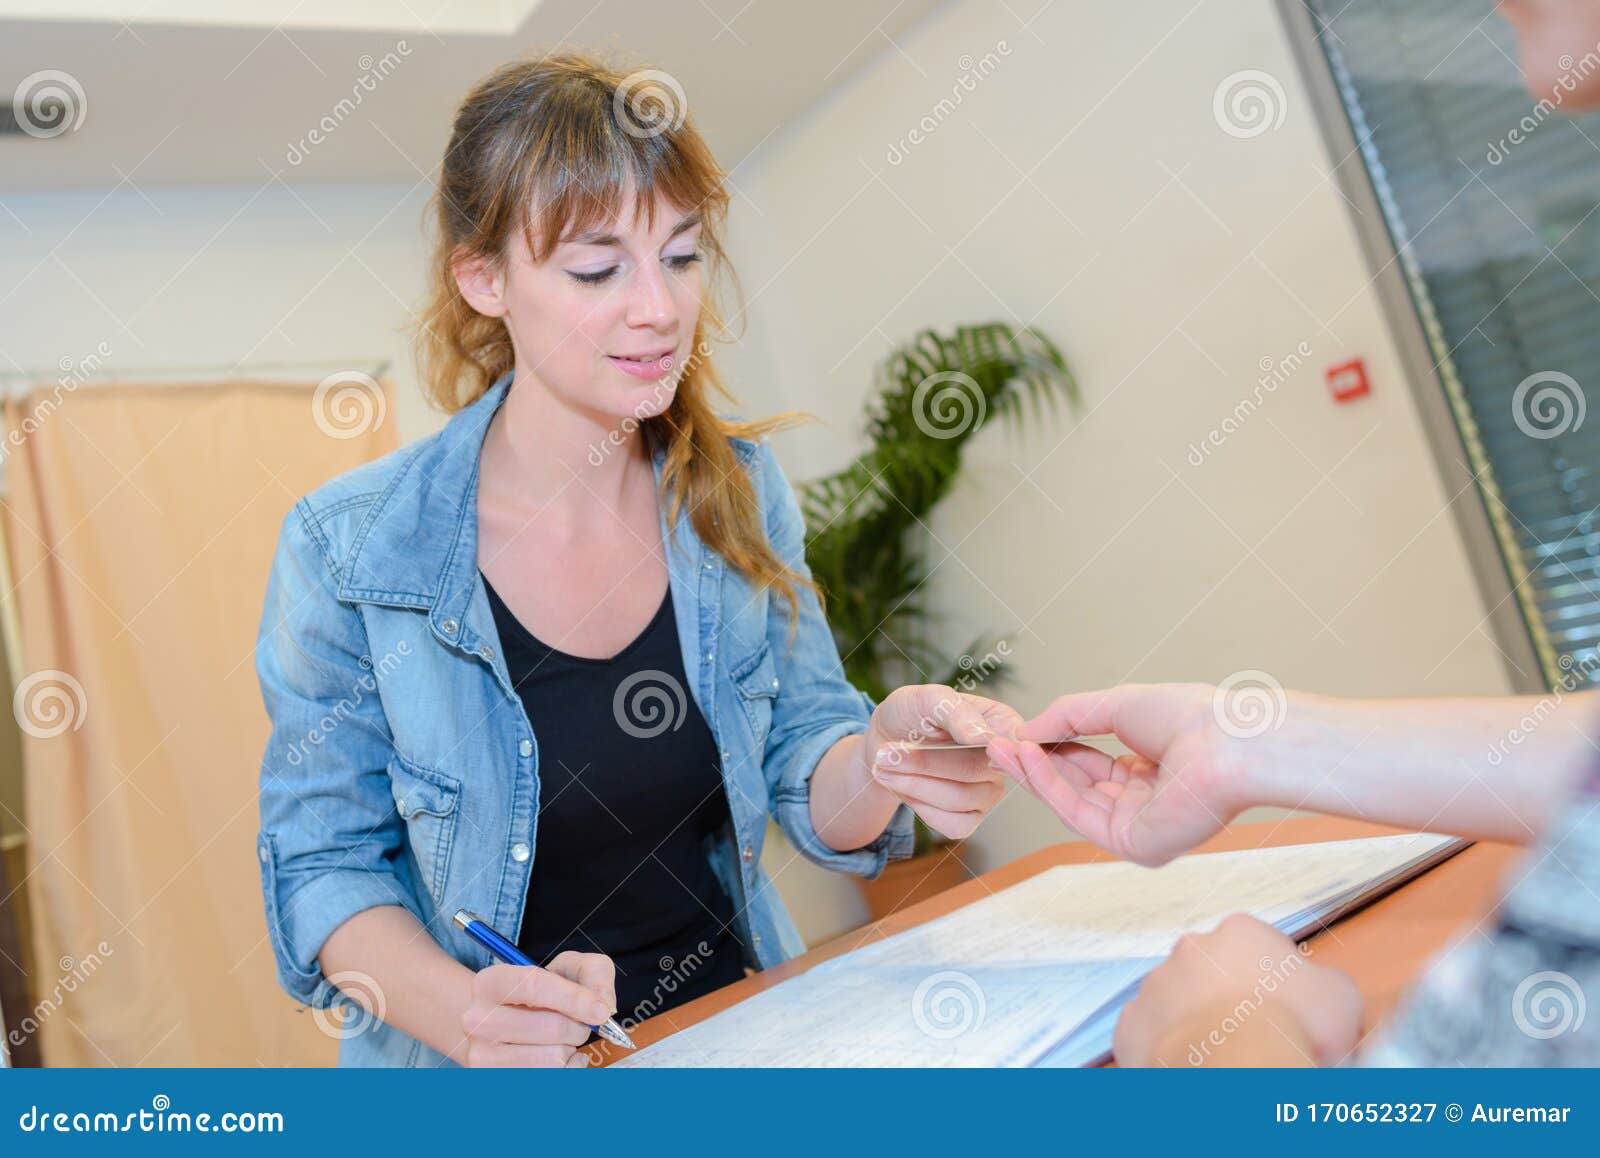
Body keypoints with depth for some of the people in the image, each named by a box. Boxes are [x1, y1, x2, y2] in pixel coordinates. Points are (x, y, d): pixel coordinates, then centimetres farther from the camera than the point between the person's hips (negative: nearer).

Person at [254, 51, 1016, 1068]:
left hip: (738, 1024, 3)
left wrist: (880, 758, -21)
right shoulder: (347, 551, -11)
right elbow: (323, 864, -5)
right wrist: (465, 1014, -22)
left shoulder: (743, 495, -2)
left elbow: (808, 792, 0)